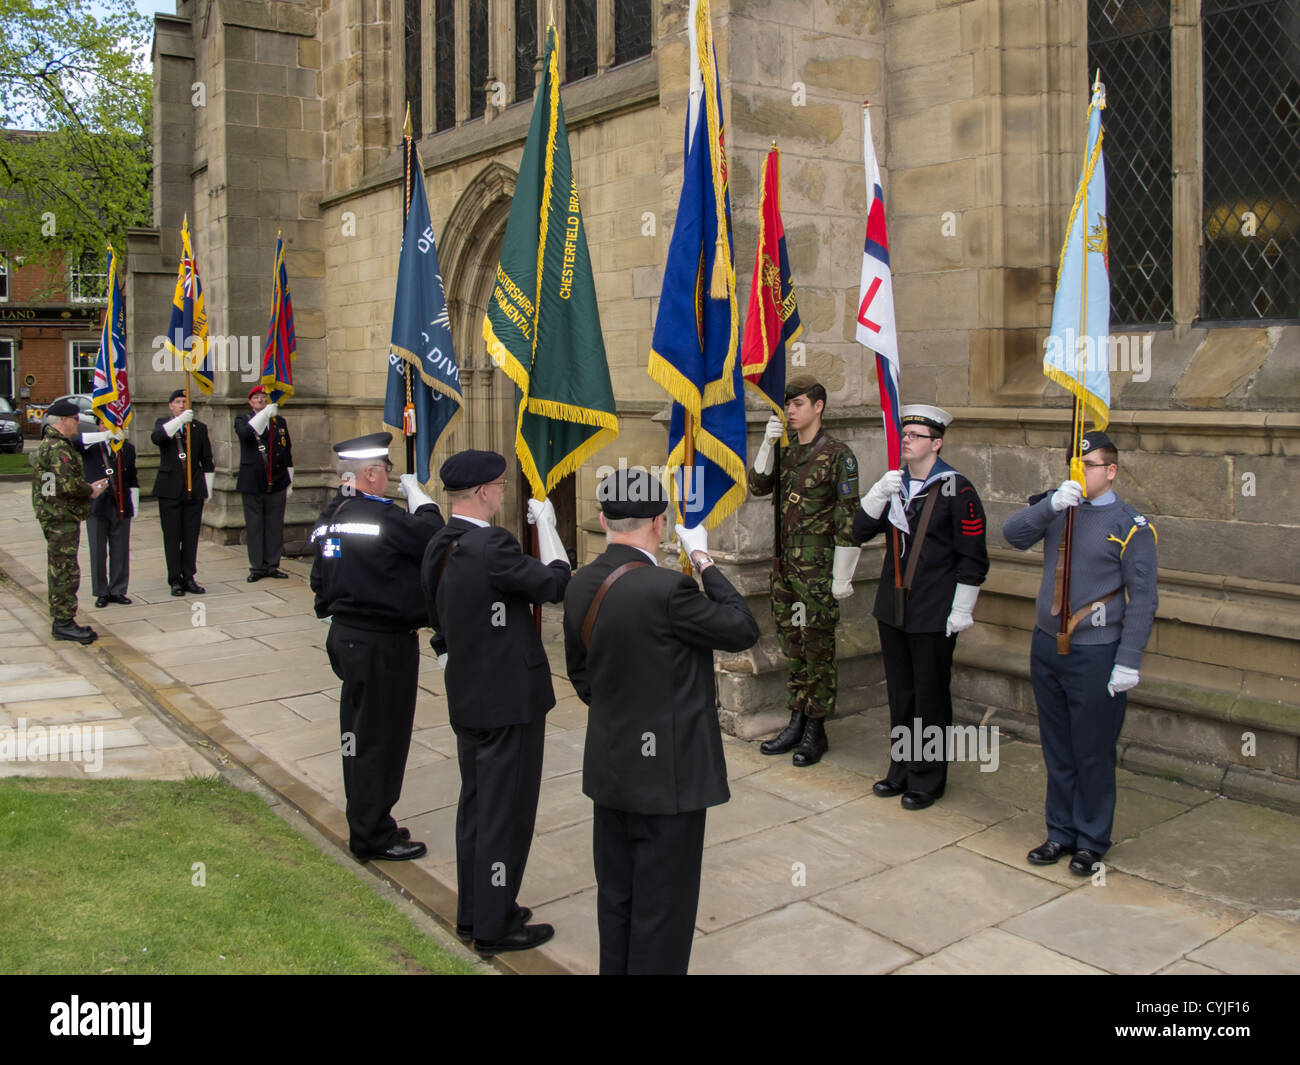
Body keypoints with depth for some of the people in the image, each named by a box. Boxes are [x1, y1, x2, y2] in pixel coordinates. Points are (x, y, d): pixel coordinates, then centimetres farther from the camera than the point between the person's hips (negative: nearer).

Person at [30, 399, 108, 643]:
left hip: (56, 518, 11)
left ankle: (61, 621, 23)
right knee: (65, 571, -6)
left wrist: (89, 487, 10)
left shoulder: (47, 445, 17)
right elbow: (69, 485, -27)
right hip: (61, 519, -11)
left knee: (59, 570, 15)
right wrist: (91, 490, -9)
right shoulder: (58, 447, -17)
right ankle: (64, 623, -2)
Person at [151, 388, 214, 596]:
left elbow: (207, 460, 13)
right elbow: (156, 437, -19)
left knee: (191, 536, 4)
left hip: (194, 489, 2)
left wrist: (207, 489, 8)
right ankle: (175, 580, 8)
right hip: (170, 489, -2)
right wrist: (179, 420, -29)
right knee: (172, 537, 1)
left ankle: (189, 578, 11)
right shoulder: (163, 424, 6)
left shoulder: (199, 427, 11)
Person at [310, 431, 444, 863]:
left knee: (359, 735, 18)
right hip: (383, 645, -9)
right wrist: (414, 490, -5)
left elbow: (320, 580, 13)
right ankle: (373, 838, 13)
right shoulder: (382, 516, -21)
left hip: (346, 635, 9)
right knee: (380, 738, 2)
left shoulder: (330, 516, 7)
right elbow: (432, 533, -19)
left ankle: (366, 825, 32)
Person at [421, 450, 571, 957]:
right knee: (506, 811, 3)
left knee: (475, 805, 19)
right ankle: (494, 926, 15)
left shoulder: (439, 547, 5)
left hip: (466, 699, 9)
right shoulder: (491, 546, -24)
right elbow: (556, 582, -16)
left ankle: (472, 912, 32)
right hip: (509, 699, -9)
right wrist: (545, 522, -6)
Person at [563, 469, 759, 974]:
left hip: (610, 767, 8)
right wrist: (704, 560, -5)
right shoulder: (666, 588, -24)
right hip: (668, 771, -7)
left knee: (616, 897, 19)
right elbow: (743, 629, -11)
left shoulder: (580, 586, 0)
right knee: (661, 909, 6)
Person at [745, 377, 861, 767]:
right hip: (784, 564, 7)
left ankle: (816, 731, 11)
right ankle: (796, 723, 23)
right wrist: (768, 443, -5)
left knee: (817, 648, 1)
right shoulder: (788, 454, 12)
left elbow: (848, 519, -13)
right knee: (792, 646, 13)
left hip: (817, 569, -7)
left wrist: (842, 577, -15)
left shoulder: (838, 455, -10)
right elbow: (757, 486, 6)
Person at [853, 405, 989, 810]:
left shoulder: (957, 489, -9)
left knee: (930, 696, 5)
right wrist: (879, 494, -14)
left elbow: (973, 557, -9)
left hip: (935, 615, -6)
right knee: (900, 694, 15)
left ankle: (928, 779, 17)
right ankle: (901, 770, 28)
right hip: (893, 608, 6)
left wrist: (961, 610, -12)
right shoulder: (894, 483, 9)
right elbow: (860, 532, 1)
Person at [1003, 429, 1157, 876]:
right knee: (1057, 750, 14)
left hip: (1096, 654, -4)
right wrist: (1051, 505, -23)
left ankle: (1092, 842, 22)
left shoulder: (1131, 526, -7)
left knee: (1093, 754, 6)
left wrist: (1128, 663, -13)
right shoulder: (1057, 507, 6)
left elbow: (1142, 599, -8)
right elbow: (1013, 533, -8)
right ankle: (1061, 833, 28)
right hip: (1046, 646, 5)